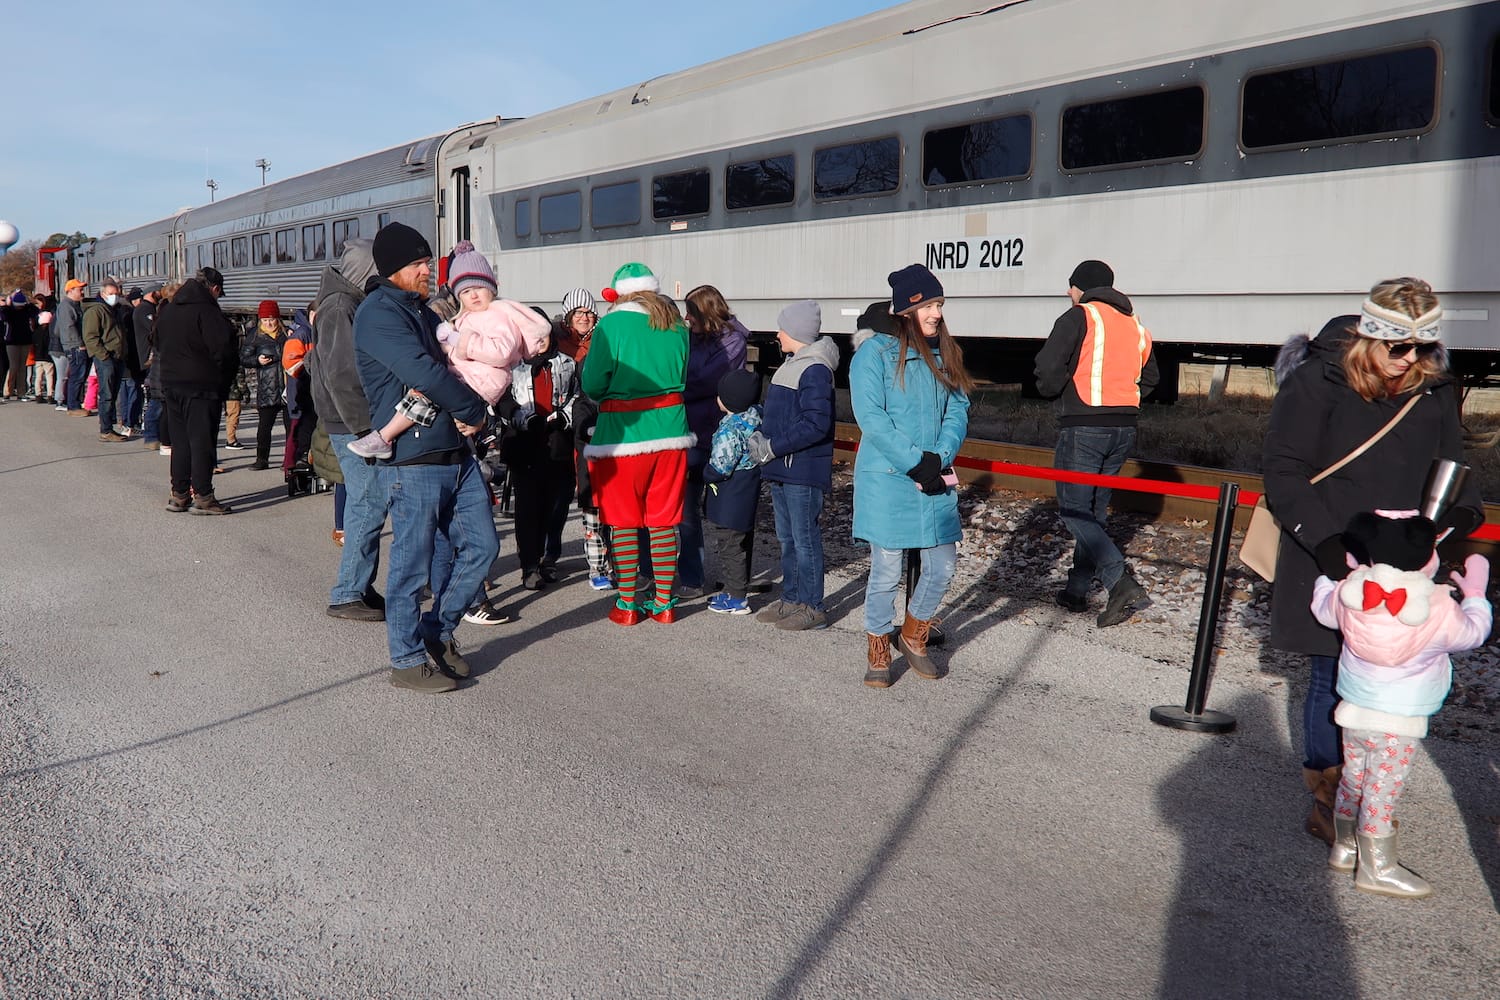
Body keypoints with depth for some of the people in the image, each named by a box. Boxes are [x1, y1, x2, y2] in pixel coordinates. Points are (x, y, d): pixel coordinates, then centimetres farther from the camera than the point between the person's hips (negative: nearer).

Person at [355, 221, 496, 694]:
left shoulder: (424, 312, 18)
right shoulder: (378, 314, -10)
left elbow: (453, 364, 25)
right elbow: (422, 372, -23)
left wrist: (471, 414, 4)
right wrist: (474, 408, -11)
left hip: (456, 454, 9)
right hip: (411, 463, -9)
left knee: (480, 545, 11)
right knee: (412, 564, 2)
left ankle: (436, 632, 28)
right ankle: (408, 659, 17)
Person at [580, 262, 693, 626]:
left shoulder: (611, 325, -9)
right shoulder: (677, 327, 5)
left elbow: (592, 384, -11)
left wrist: (608, 399, 9)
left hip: (623, 433, -4)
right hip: (671, 433, 4)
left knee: (623, 522, 7)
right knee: (664, 521, 10)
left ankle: (628, 604, 12)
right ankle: (664, 602, 16)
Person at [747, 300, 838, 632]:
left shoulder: (815, 369, -16)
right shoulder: (792, 365, 16)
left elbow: (816, 424, -23)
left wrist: (773, 446, -20)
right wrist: (761, 435, 6)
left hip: (803, 472, -10)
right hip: (781, 470, 10)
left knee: (805, 540, -1)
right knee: (787, 538, 17)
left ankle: (812, 607, 8)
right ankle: (791, 598, 27)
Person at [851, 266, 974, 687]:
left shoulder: (946, 353, 10)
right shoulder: (875, 351, -8)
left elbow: (958, 411, 6)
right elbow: (870, 416, -14)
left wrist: (940, 457, -11)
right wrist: (914, 462, -17)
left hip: (936, 480, 5)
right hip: (886, 479, -5)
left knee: (943, 565, 8)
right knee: (886, 570, 3)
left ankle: (914, 636, 34)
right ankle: (878, 651, 23)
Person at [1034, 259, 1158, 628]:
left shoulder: (1078, 317, -7)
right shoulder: (1135, 323, 16)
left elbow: (1048, 369, -16)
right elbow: (1149, 378, 23)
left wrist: (1053, 392, 4)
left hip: (1083, 428, -7)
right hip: (1124, 429, 8)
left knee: (1073, 510, -5)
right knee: (1095, 508, 16)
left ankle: (1122, 583, -20)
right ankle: (1077, 589, 23)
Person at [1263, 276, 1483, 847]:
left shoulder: (1431, 389, 6)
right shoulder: (1316, 382, -10)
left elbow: (1449, 466, 17)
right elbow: (1282, 473, -12)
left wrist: (1462, 509, -5)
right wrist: (1324, 537, -22)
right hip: (1328, 564, -4)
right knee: (1332, 681, 2)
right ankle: (1326, 804, 19)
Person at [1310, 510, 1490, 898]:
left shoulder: (1350, 595, -11)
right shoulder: (1439, 610, -20)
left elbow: (1323, 608, 11)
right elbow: (1472, 633, 0)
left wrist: (1327, 575, 29)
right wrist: (1476, 593, 15)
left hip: (1354, 709, 5)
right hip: (1398, 722, -5)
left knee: (1353, 780, 19)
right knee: (1381, 791, 4)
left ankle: (1344, 847, 34)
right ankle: (1377, 869, 16)